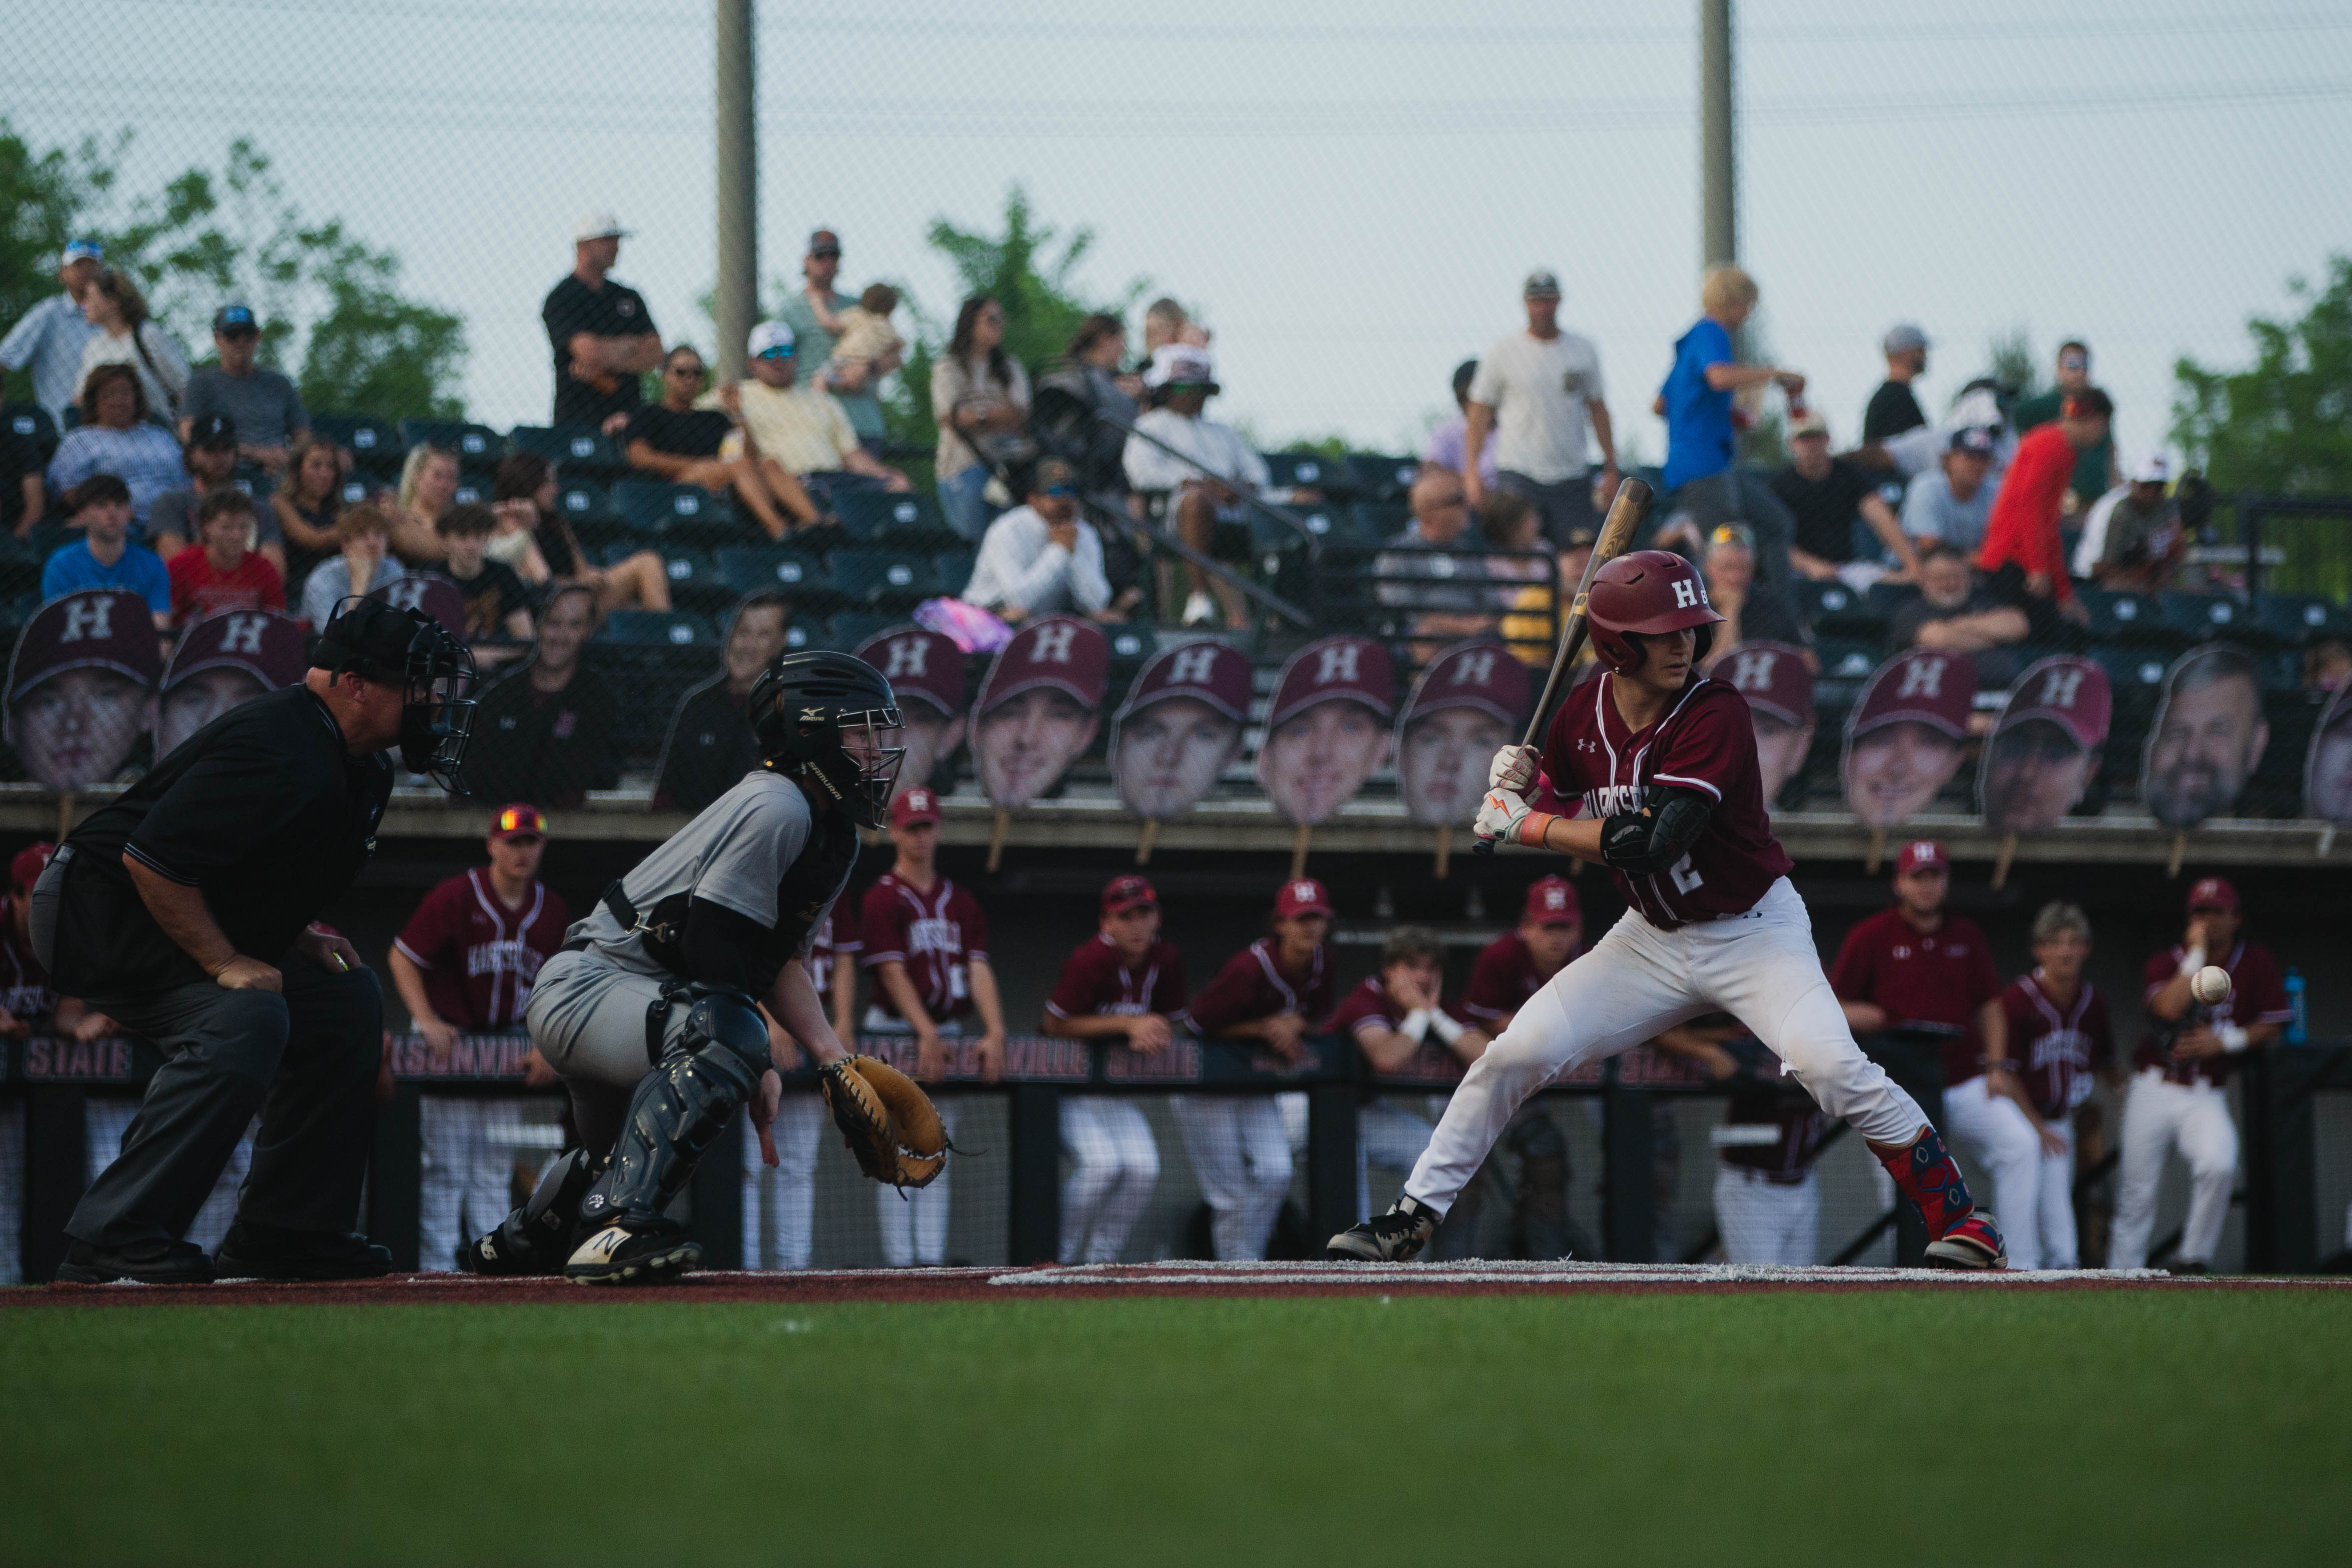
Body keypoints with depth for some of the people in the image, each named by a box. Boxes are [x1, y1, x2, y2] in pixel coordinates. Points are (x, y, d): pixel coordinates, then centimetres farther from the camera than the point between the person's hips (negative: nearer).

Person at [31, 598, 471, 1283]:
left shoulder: (362, 771, 7)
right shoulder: (281, 753, -27)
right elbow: (150, 860, -29)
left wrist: (297, 936, 6)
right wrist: (225, 963, -26)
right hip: (97, 911, -11)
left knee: (346, 998, 9)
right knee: (243, 1016, -30)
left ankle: (287, 1231, 13)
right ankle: (113, 1239, -30)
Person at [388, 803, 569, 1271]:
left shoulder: (552, 912, 1)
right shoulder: (455, 898, -13)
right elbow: (402, 957, -8)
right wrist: (427, 1020, -17)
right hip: (448, 1040, -5)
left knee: (496, 1169, 6)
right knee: (446, 1167, -7)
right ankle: (437, 1266, -5)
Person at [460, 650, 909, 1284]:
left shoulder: (836, 840, 11)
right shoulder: (776, 809, -21)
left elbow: (777, 959, 16)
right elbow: (712, 951, -25)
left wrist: (836, 1062, 6)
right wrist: (761, 1066, -20)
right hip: (585, 988, -11)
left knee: (629, 1157, 32)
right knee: (728, 1035, -38)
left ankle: (516, 1245, 60)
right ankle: (616, 1229, -43)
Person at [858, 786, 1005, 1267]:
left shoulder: (961, 902, 12)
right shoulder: (882, 899, -5)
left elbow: (978, 968, 3)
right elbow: (893, 973, -14)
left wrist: (995, 1032, -11)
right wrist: (926, 1034, -24)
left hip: (947, 1034, 6)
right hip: (896, 1030, -6)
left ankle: (932, 1260, 3)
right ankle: (900, 1262, -9)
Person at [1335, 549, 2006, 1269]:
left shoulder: (1716, 715, -24)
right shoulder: (1583, 712, -5)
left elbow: (1648, 841, -33)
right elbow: (1567, 814, 13)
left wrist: (1523, 825, -25)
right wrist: (1520, 777, -10)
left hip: (1754, 933, -5)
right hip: (1652, 939, 5)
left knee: (1833, 1067, -26)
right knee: (1515, 1054, -5)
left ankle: (1957, 1216, -14)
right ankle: (1414, 1215, 8)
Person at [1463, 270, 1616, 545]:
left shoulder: (1584, 350, 11)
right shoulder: (1503, 352, 3)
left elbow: (1598, 409, 17)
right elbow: (1479, 413, 4)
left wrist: (1610, 468, 11)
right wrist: (1471, 471, -5)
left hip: (1573, 479, 3)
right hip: (1518, 476, -3)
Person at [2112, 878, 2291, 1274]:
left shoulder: (2256, 963, 3)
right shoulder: (2168, 962, 2)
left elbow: (2273, 1026, 3)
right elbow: (2168, 1008, -20)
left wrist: (2227, 1040, -12)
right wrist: (2196, 955, -15)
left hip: (2206, 1097, -1)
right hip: (2154, 1089, 1)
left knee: (2219, 1165, -28)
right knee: (2137, 1188, 1)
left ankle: (2194, 1257, -13)